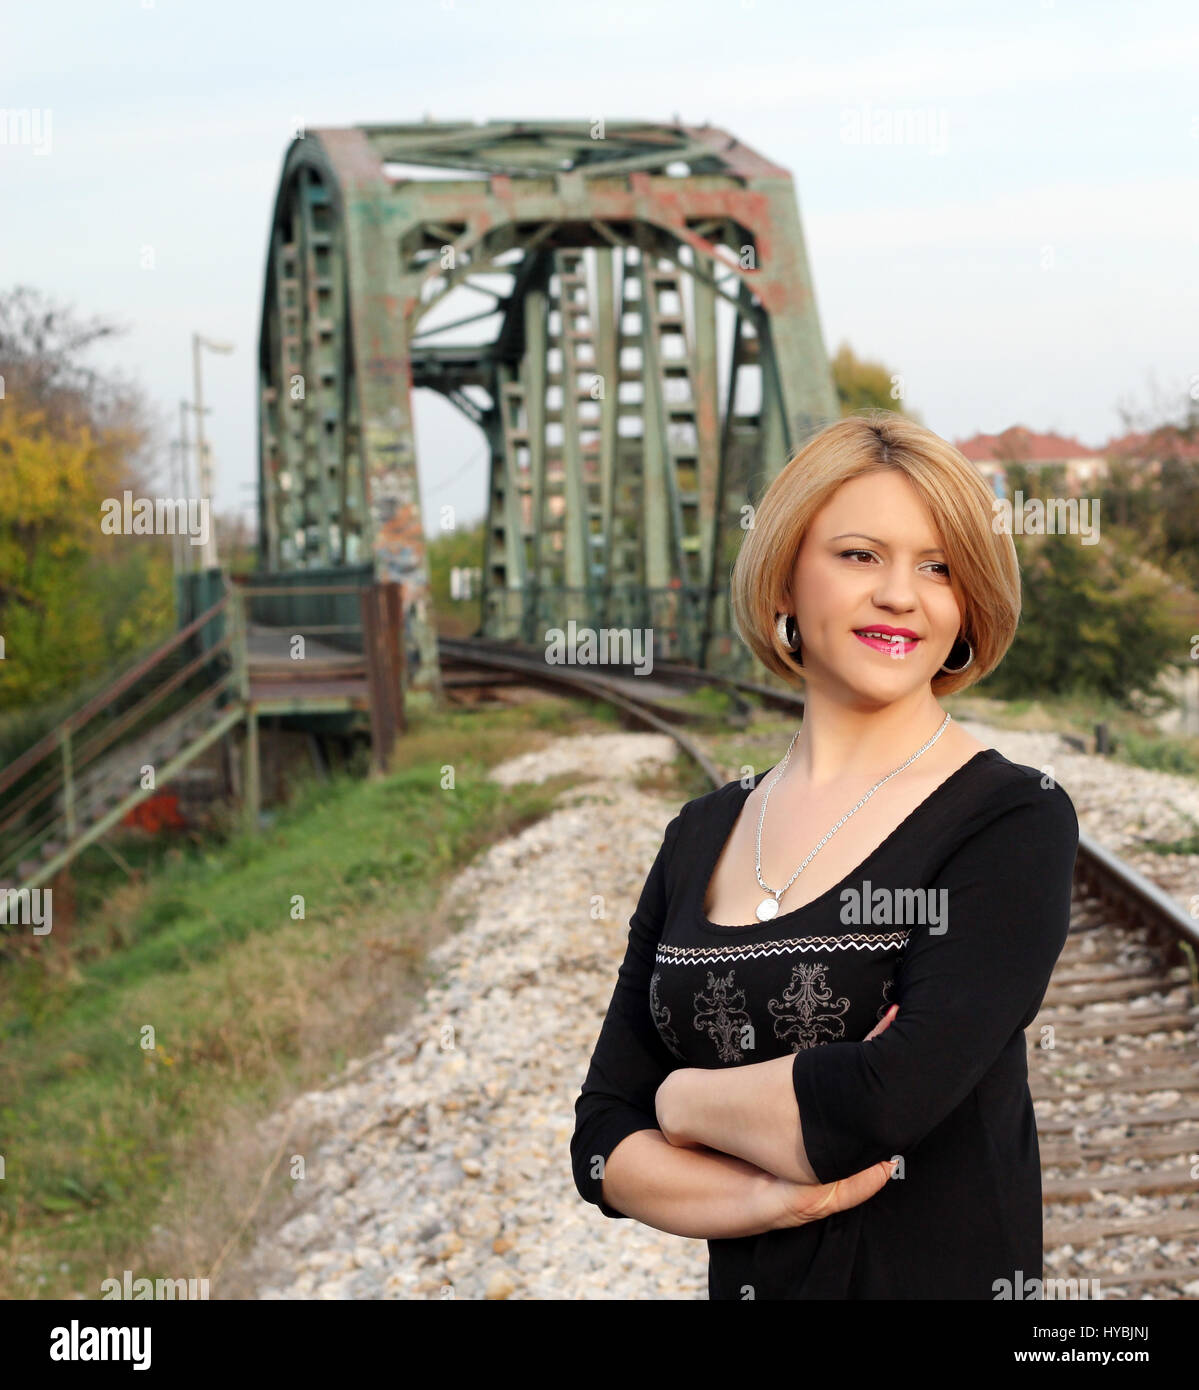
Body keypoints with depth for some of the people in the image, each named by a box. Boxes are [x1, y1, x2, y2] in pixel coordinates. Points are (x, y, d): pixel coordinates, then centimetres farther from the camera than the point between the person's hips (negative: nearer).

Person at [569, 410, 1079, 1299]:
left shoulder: (1017, 819, -12)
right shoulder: (703, 835, 2)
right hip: (746, 1278, 4)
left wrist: (681, 1096, -8)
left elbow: (886, 1100, -24)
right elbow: (604, 1143, 0)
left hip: (947, 1276, -4)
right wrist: (769, 1199, -17)